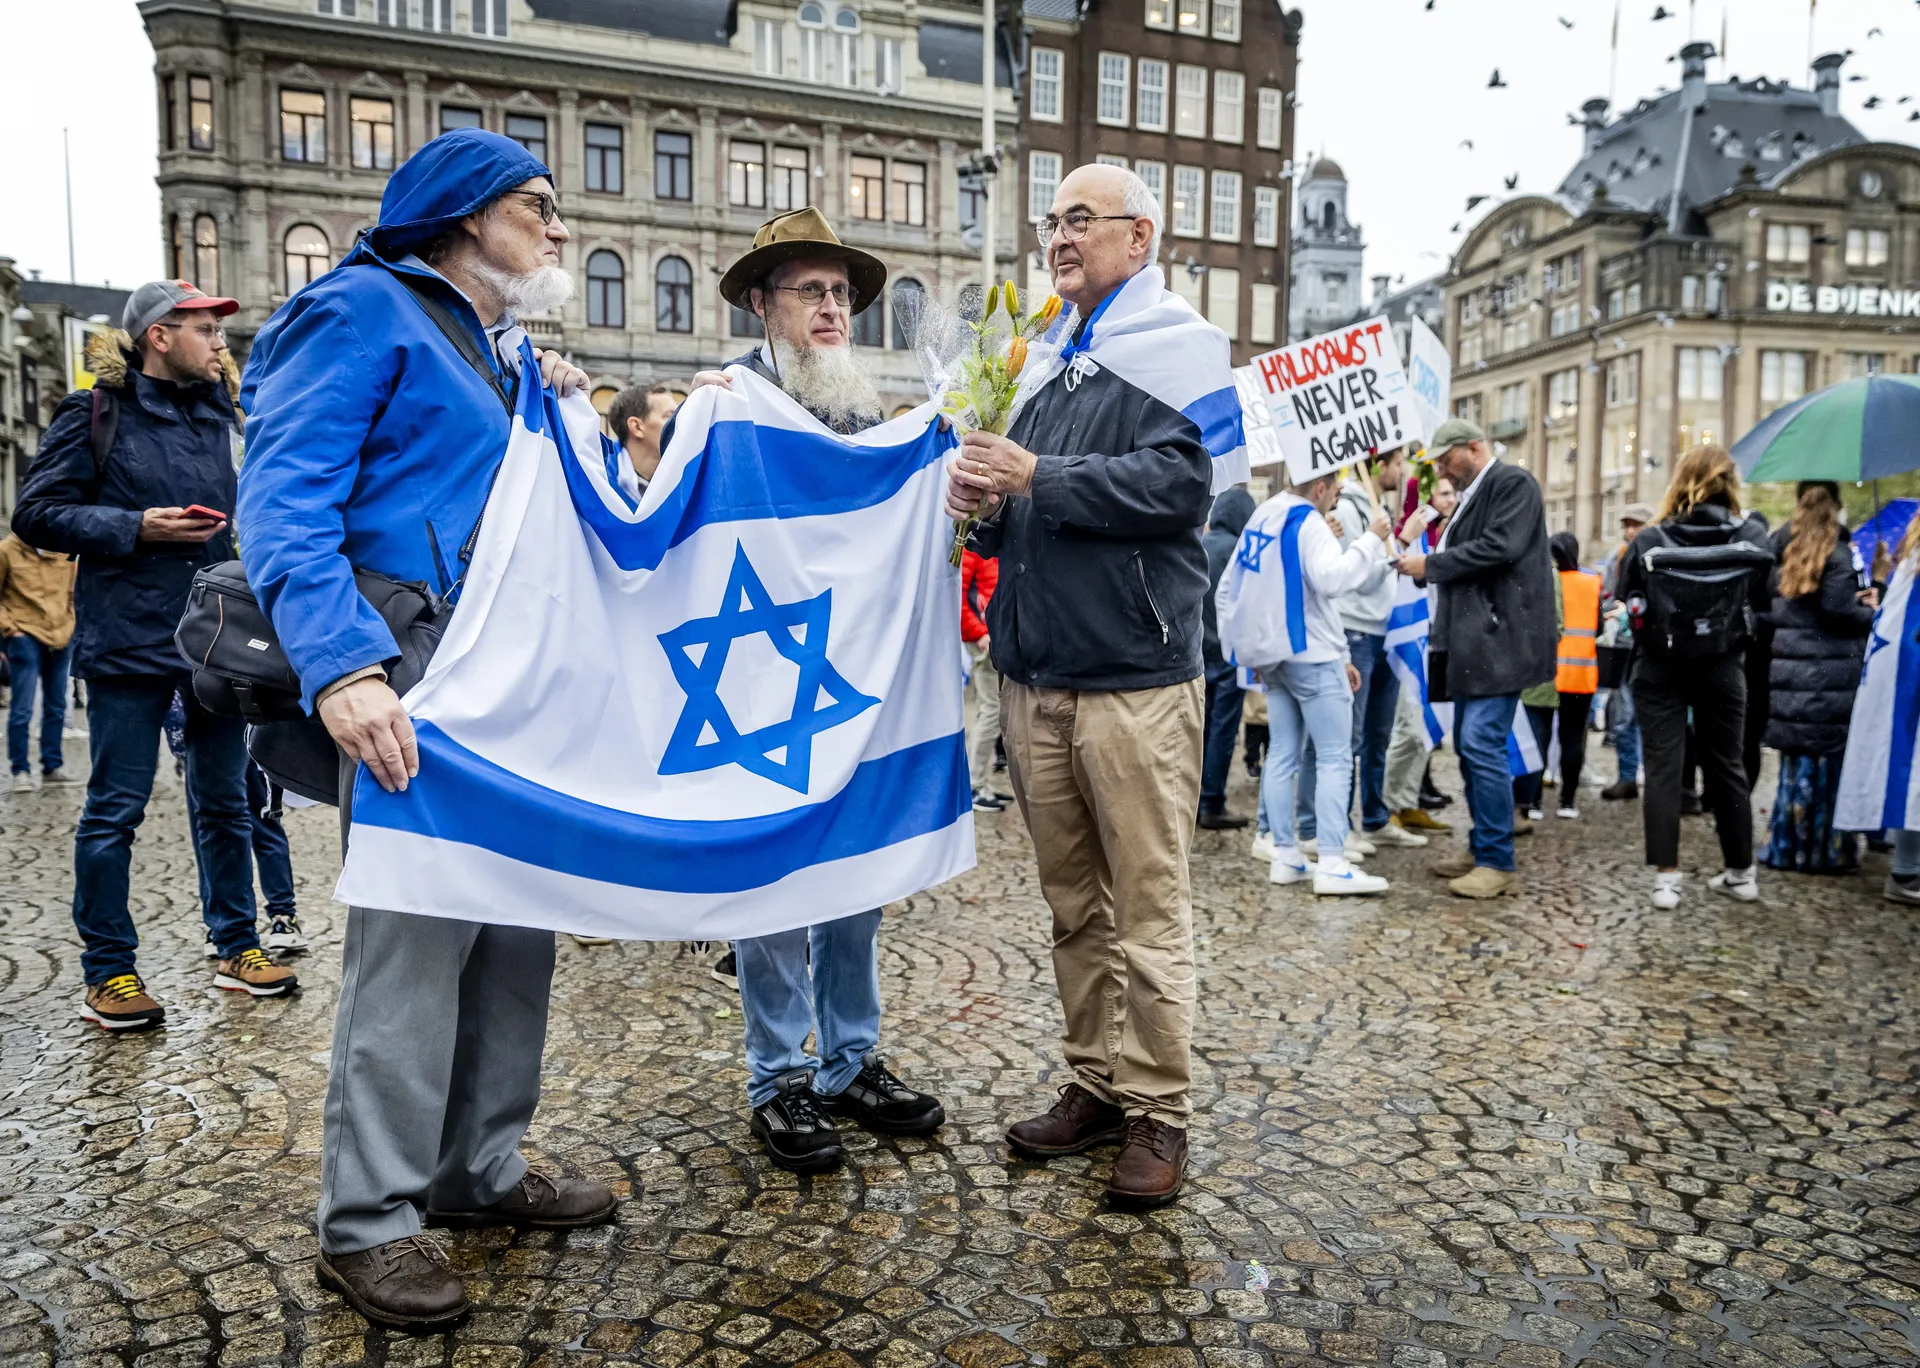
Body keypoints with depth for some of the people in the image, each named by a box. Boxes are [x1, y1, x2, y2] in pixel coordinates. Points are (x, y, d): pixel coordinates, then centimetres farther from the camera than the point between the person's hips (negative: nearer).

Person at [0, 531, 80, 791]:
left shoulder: (66, 552, 6)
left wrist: (70, 628, 9)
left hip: (61, 640, 4)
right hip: (25, 638, -4)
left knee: (56, 708, 11)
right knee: (22, 709, -4)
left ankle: (52, 766, 22)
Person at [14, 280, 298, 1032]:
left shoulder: (219, 414, 13)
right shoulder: (95, 415, -3)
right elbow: (36, 513, -5)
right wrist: (136, 529, -15)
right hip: (130, 639, -5)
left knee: (224, 799, 11)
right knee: (115, 809, 2)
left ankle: (236, 947, 23)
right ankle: (107, 973, 13)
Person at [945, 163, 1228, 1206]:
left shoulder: (1179, 346, 0)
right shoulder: (1045, 364, 21)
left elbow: (1181, 482, -16)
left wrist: (1038, 478, -17)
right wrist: (983, 504, 2)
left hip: (1134, 678, -7)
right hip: (1033, 678, 7)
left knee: (1148, 910, 0)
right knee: (1073, 904, 13)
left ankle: (1158, 1112, 13)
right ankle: (1097, 1084, 26)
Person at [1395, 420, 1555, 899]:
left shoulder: (1513, 483, -6)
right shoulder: (1471, 496, 20)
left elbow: (1499, 548, -20)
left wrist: (1431, 564, -11)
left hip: (1498, 640, -10)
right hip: (1471, 643, 10)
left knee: (1482, 745, -12)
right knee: (1470, 746, 12)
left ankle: (1498, 863, -5)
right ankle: (1481, 848, 22)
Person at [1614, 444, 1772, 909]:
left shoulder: (1649, 541, -9)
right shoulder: (1752, 540, -5)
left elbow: (1626, 601, -1)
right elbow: (1764, 604, 1)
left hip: (1660, 667, -2)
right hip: (1723, 667, 2)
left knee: (1663, 768, 2)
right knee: (1726, 766, 14)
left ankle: (1665, 876, 0)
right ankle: (1740, 872, 25)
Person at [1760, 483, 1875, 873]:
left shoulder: (1780, 551, 10)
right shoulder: (1837, 554, -8)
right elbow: (1838, 611, -14)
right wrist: (1870, 611, 3)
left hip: (1787, 674, 6)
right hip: (1830, 678, -5)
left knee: (1796, 763, 13)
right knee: (1828, 766, 1)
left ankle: (1784, 846, 17)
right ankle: (1825, 851, 7)